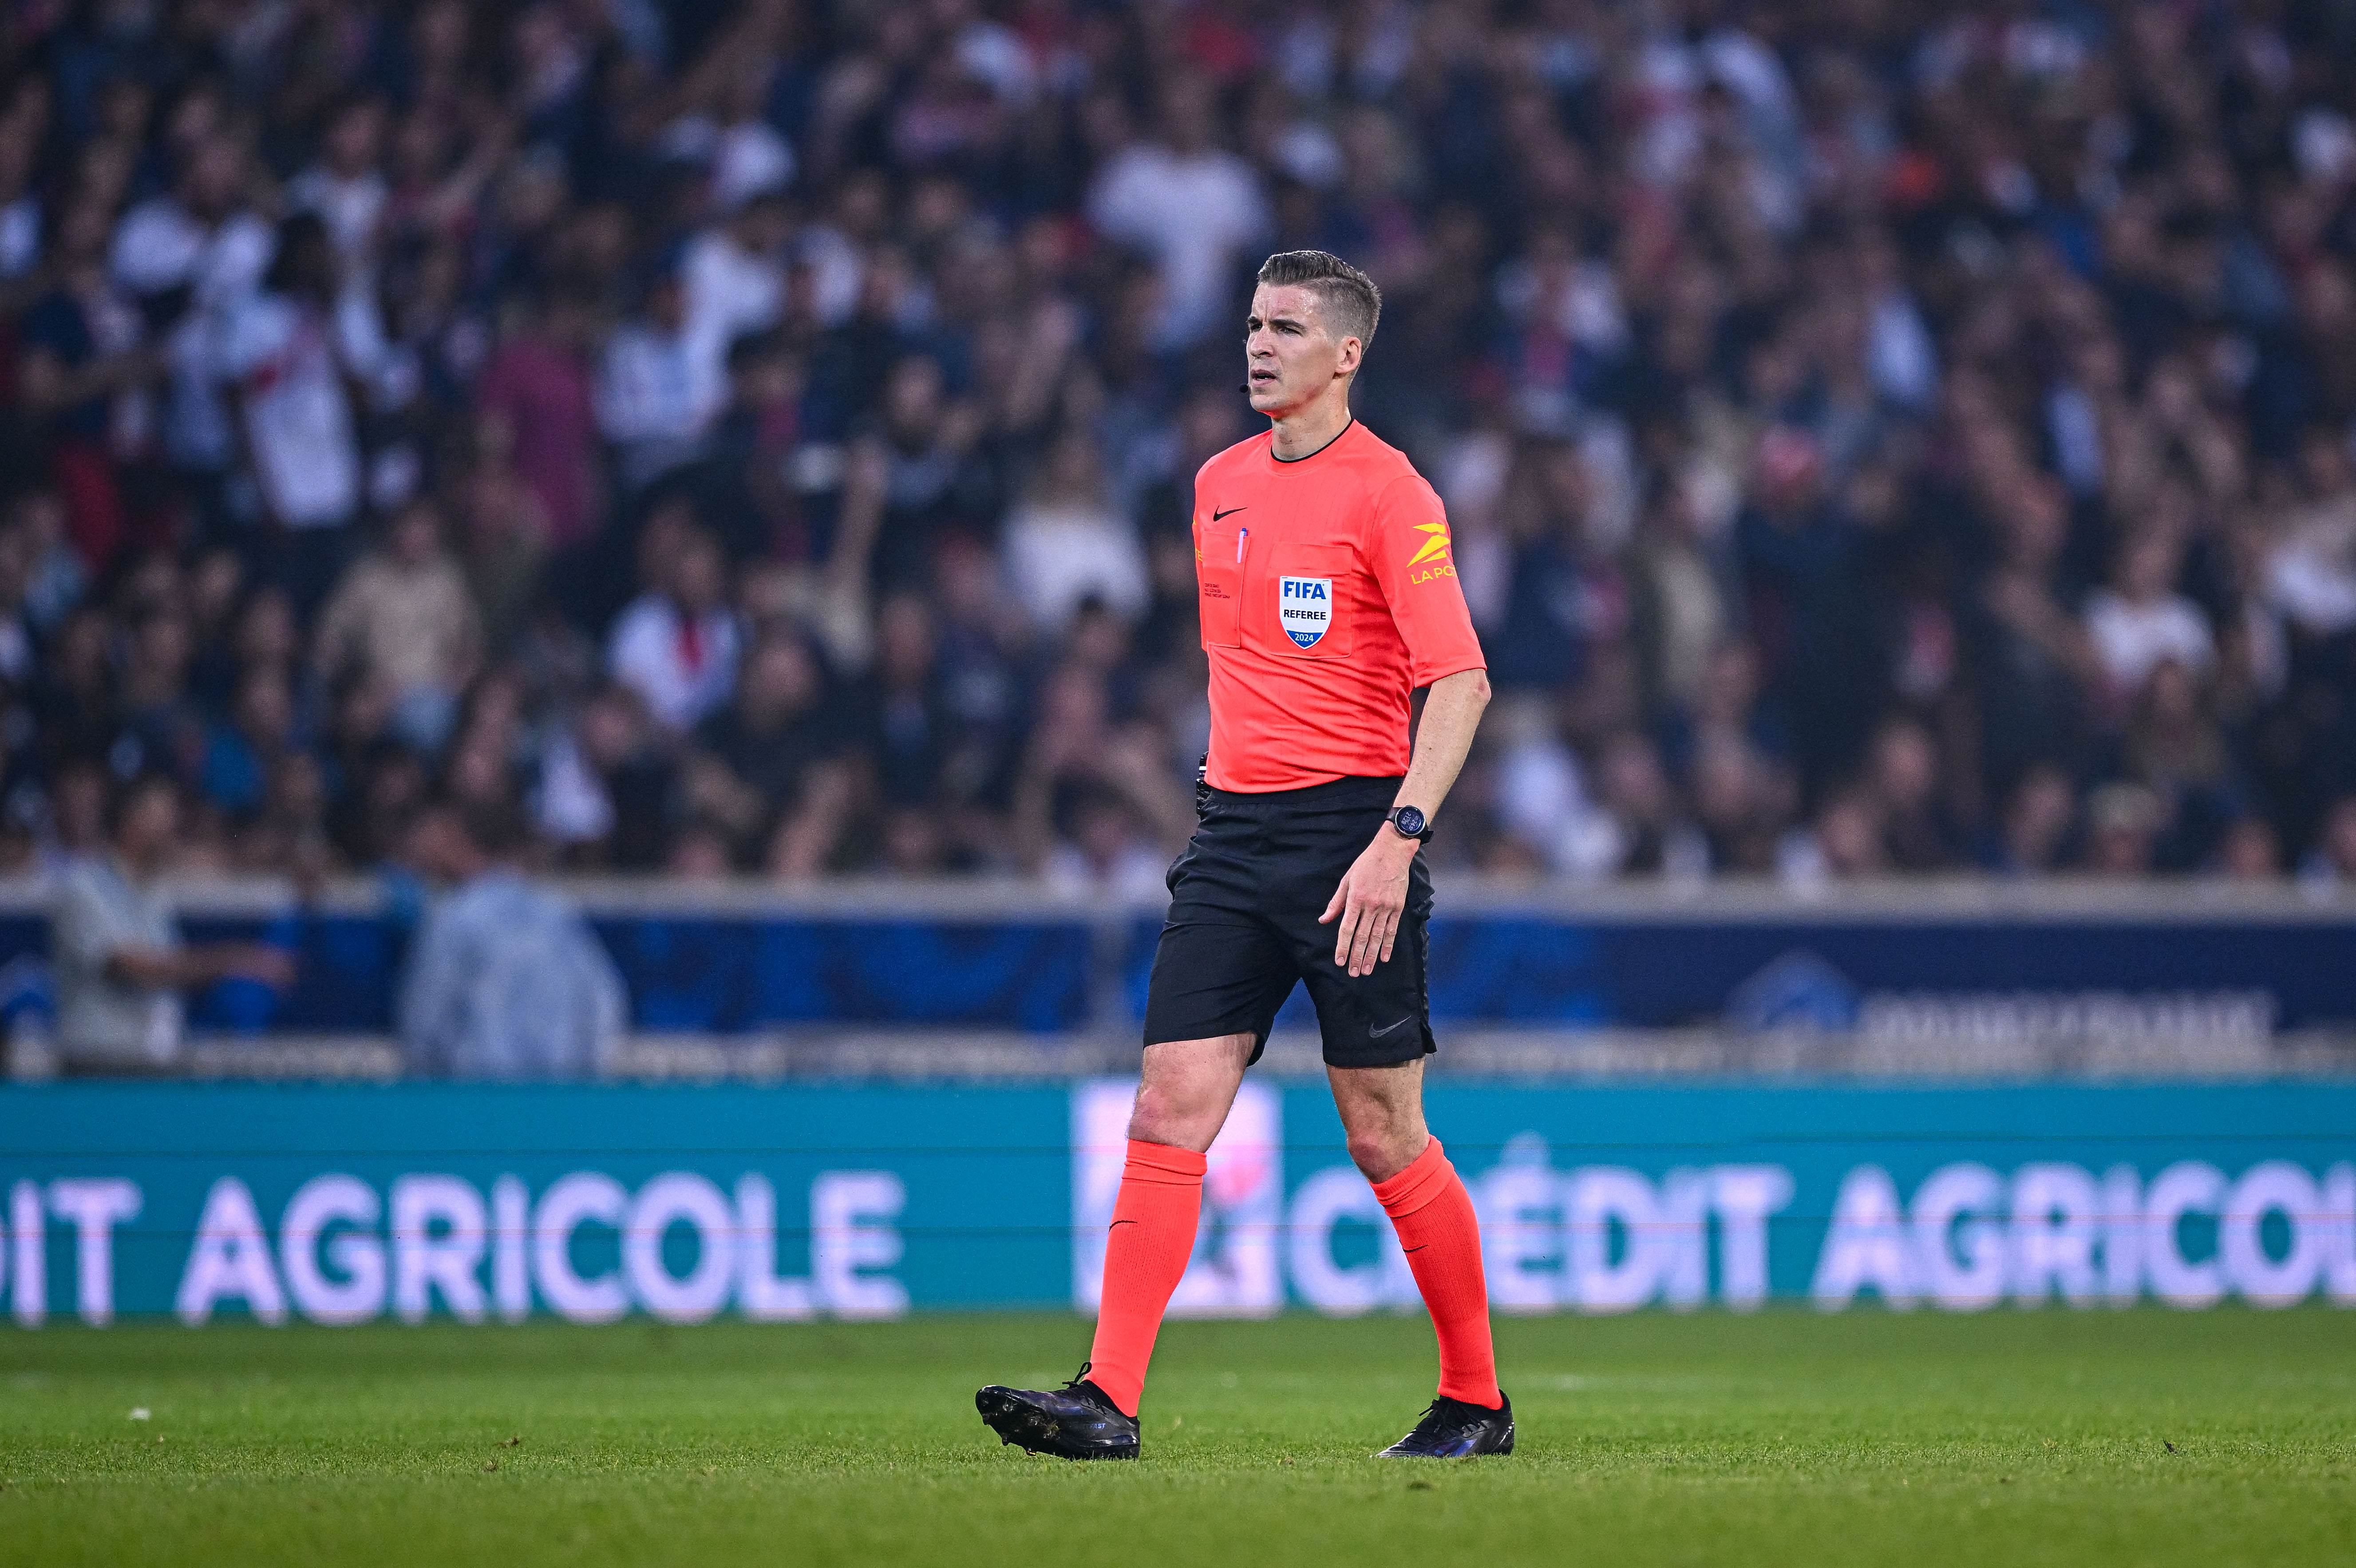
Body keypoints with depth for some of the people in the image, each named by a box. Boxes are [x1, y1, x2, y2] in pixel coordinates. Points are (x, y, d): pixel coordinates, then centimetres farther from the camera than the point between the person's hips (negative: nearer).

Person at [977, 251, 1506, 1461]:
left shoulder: (1385, 491, -8)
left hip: (1350, 830, -6)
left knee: (1384, 1134, -1)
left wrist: (1398, 837, -23)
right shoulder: (1221, 485, 14)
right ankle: (1109, 1399, -11)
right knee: (1170, 1110, -6)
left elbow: (1460, 683, -14)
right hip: (1234, 829, 6)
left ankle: (1475, 1399, 14)